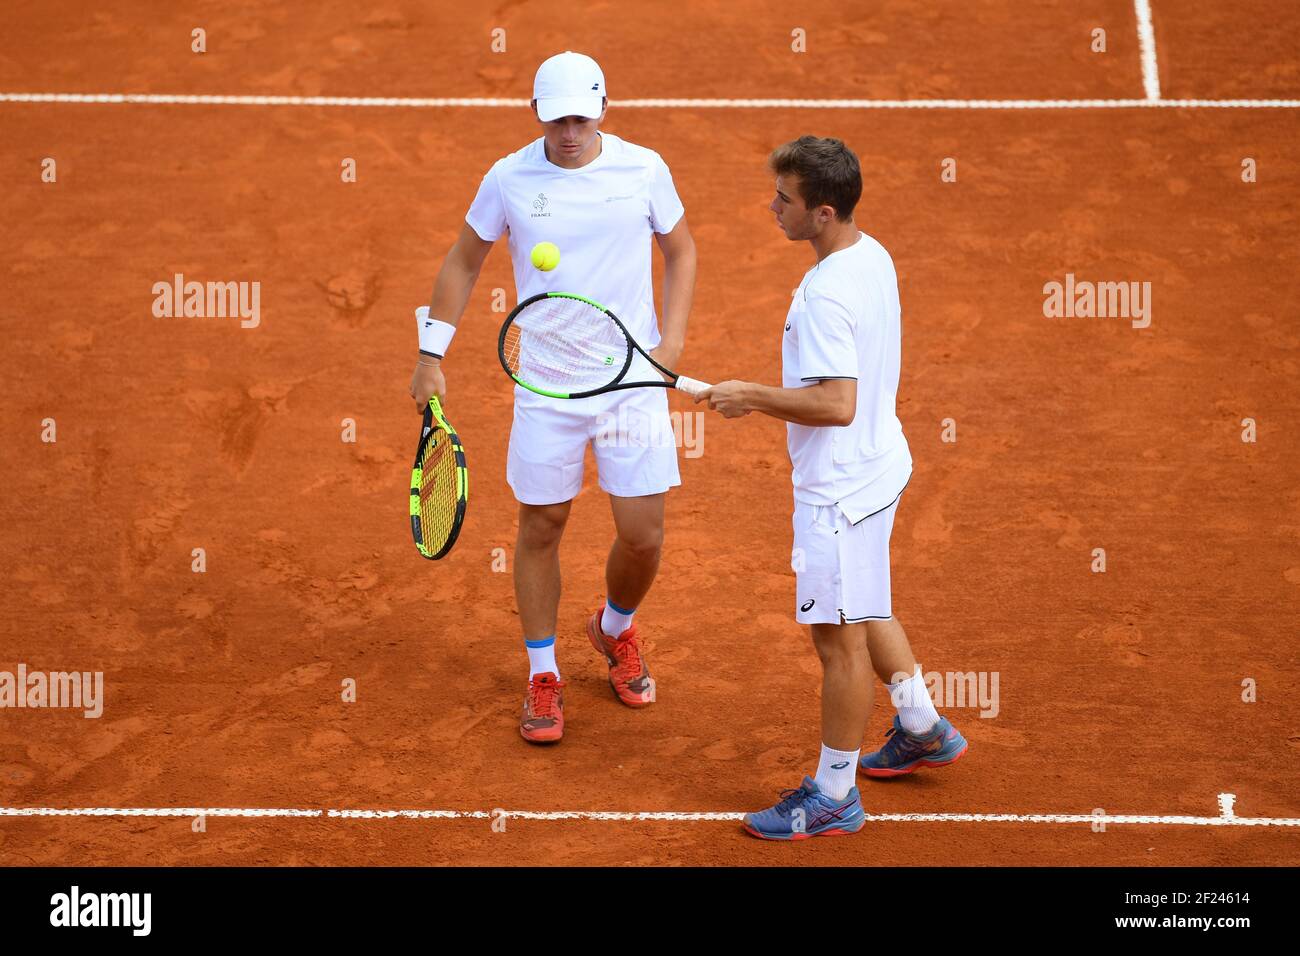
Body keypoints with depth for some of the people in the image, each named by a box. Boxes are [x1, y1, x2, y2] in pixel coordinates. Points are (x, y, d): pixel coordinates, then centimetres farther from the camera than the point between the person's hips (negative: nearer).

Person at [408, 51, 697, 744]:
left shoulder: (644, 170, -5)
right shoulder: (509, 179, -5)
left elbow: (681, 250, 10)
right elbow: (463, 262, 8)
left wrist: (673, 337, -3)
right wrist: (431, 356, 5)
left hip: (634, 381, 0)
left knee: (643, 536, 2)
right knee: (541, 529, 8)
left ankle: (615, 629, 35)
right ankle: (542, 675, 26)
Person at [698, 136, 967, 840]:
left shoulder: (826, 293, -28)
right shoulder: (871, 255, 2)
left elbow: (836, 405, -32)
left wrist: (753, 397, -20)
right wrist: (768, 397, 18)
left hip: (838, 489, -10)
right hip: (876, 463, 10)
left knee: (839, 636, 2)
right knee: (866, 612, 27)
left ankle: (834, 795, 15)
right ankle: (923, 730, 43)